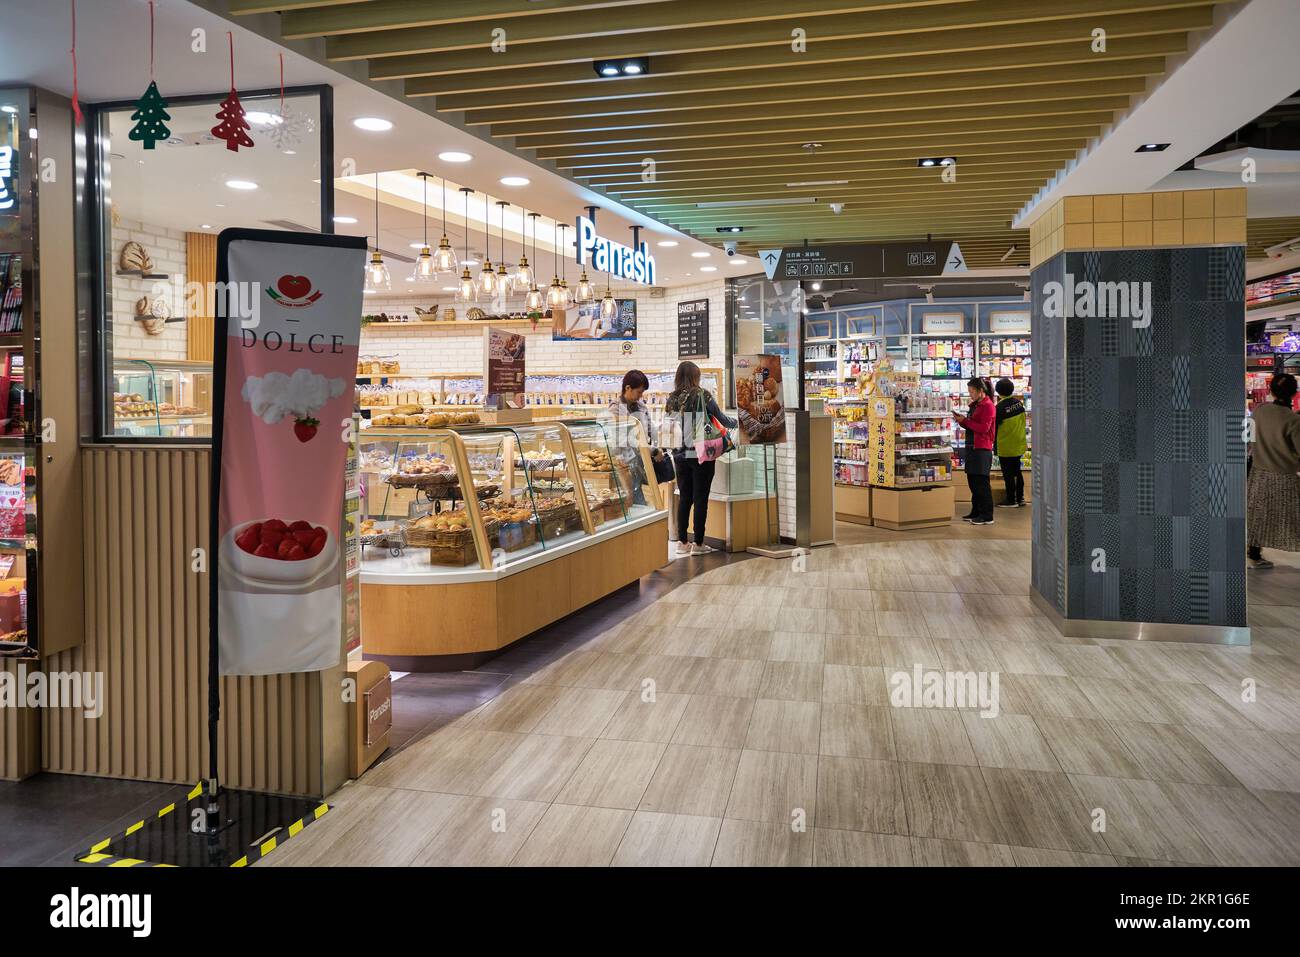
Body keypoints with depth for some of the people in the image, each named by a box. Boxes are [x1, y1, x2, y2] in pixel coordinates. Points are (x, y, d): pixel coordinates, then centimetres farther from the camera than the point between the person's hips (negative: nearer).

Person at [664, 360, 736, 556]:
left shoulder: (672, 399, 3)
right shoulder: (703, 396, -8)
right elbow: (723, 419, 2)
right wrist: (738, 422, 20)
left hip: (680, 454, 4)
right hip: (701, 454, -4)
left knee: (684, 498, 11)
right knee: (700, 498, 3)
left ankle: (682, 542, 13)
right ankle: (698, 544, 7)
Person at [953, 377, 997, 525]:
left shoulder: (988, 406, -11)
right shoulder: (974, 405, 16)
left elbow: (984, 428, -19)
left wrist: (965, 421, -16)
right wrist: (961, 420, 5)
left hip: (982, 449, -9)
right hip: (971, 446, 9)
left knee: (981, 482, -7)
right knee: (972, 481, 13)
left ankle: (987, 516, -2)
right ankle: (976, 512, 22)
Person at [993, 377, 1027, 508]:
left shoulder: (1000, 407, -20)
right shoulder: (1019, 403, 0)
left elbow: (995, 428, -14)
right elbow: (1022, 421, 11)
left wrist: (994, 446, -2)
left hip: (1005, 447, -7)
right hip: (1019, 445, 7)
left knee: (1008, 474, 1)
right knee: (1017, 471, 16)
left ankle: (1011, 501, 7)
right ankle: (1020, 498, 20)